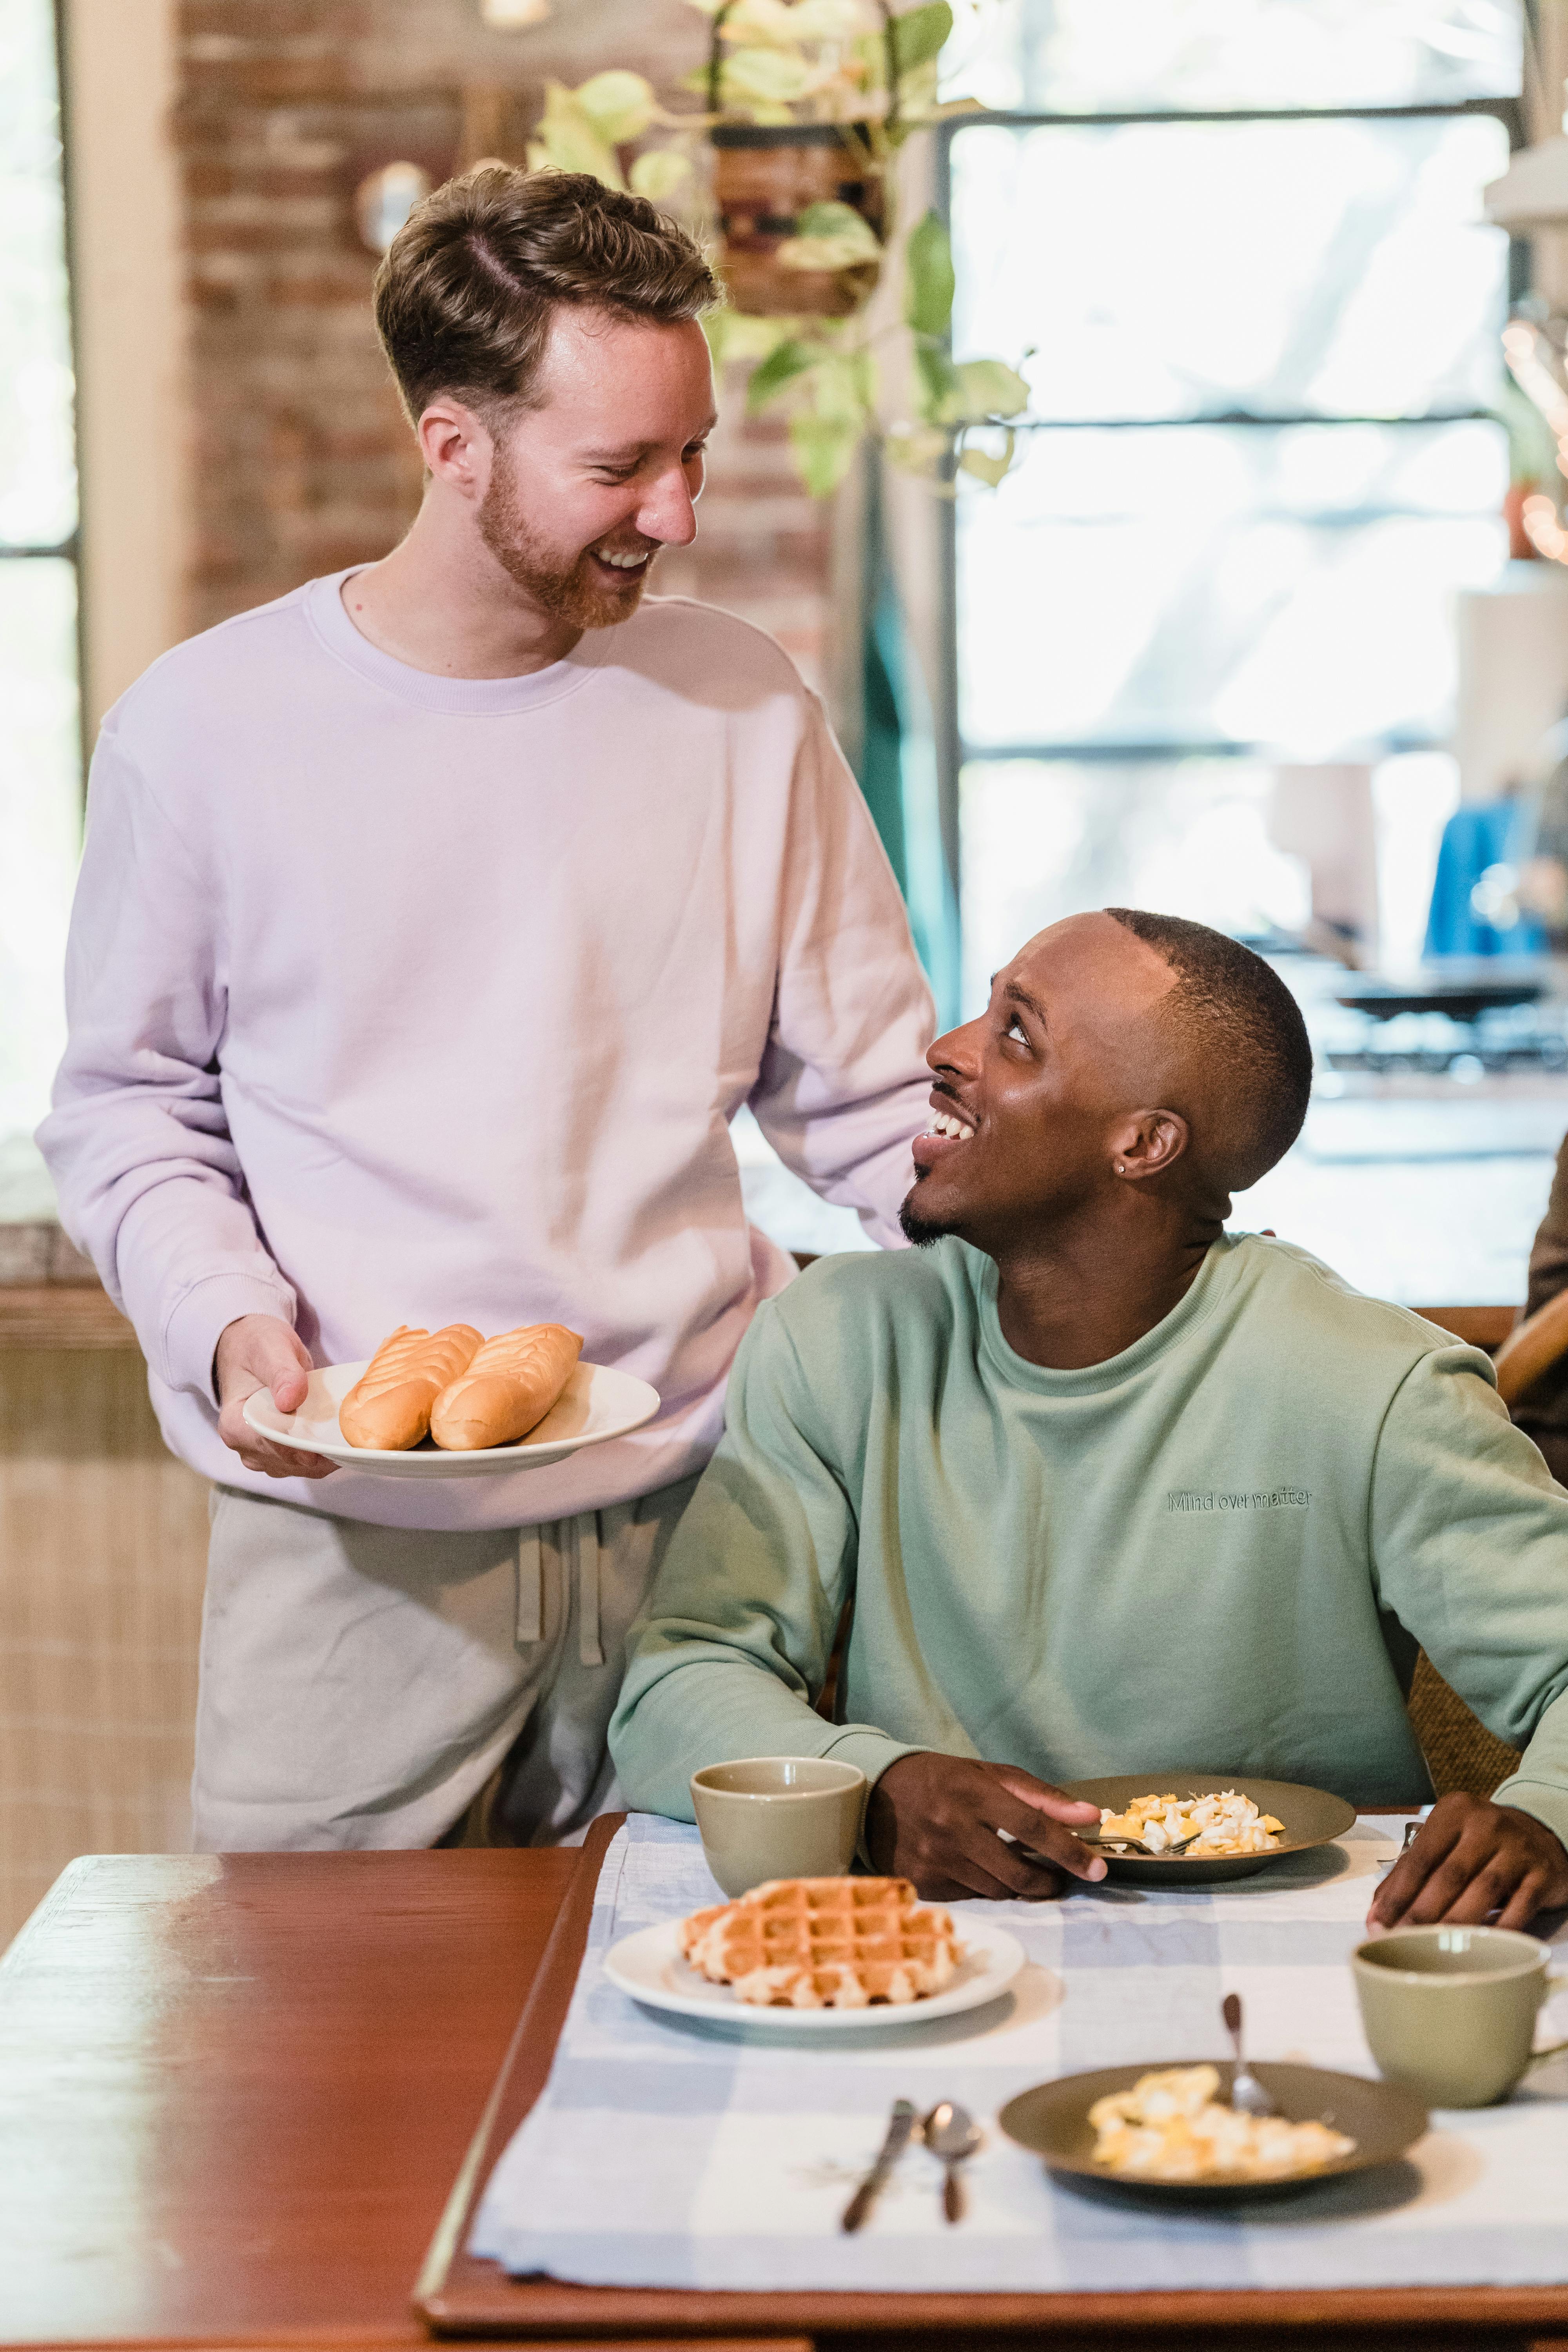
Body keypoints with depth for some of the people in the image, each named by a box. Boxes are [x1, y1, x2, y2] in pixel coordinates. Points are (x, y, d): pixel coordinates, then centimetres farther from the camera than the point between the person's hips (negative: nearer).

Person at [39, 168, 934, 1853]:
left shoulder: (743, 707, 4)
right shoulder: (204, 729, -2)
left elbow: (870, 1097, 9)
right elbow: (126, 1108, 7)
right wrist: (225, 1320, -11)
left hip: (694, 1508, 2)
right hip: (351, 1540, -1)